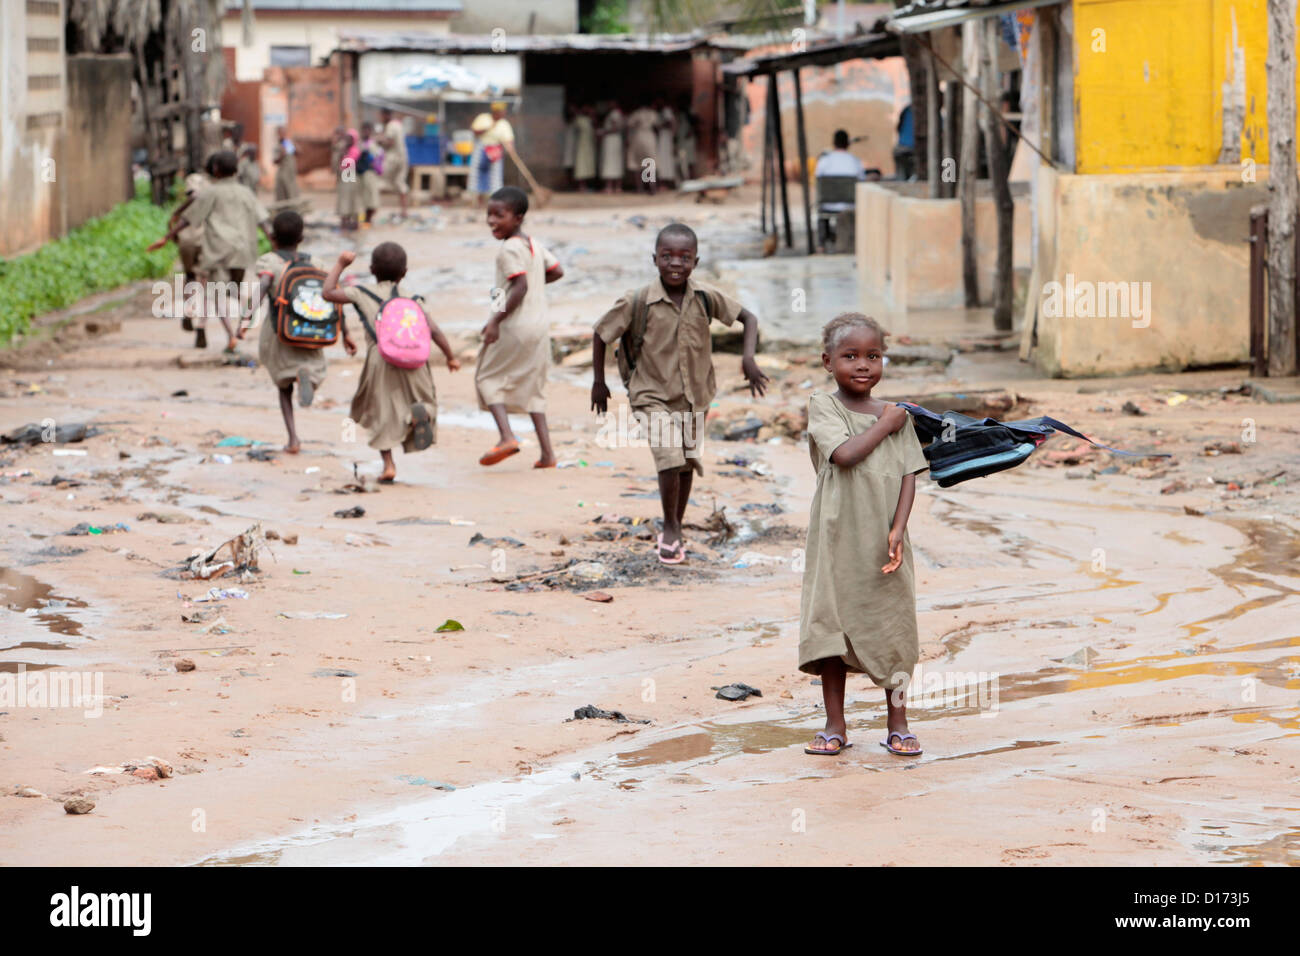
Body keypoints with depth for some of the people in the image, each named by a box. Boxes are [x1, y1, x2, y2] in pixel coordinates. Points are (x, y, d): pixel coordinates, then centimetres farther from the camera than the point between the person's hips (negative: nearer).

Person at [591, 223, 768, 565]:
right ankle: (670, 528, 4)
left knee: (687, 464, 13)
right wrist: (599, 382, 1)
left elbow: (747, 317, 1)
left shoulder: (706, 299, -10)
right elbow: (601, 334, -4)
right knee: (670, 460, -18)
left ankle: (676, 529, 32)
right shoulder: (637, 302, -17)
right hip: (654, 397, -4)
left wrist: (749, 357, -14)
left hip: (696, 395, 4)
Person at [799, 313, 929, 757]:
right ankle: (835, 726, 13)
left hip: (884, 542, 2)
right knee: (832, 624, 3)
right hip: (838, 538, -2)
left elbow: (908, 475, 1)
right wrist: (883, 426, -10)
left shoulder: (896, 415, 6)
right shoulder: (823, 406, -3)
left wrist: (898, 530, -12)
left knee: (892, 626, 6)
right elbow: (844, 454, -20)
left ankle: (897, 725, 16)